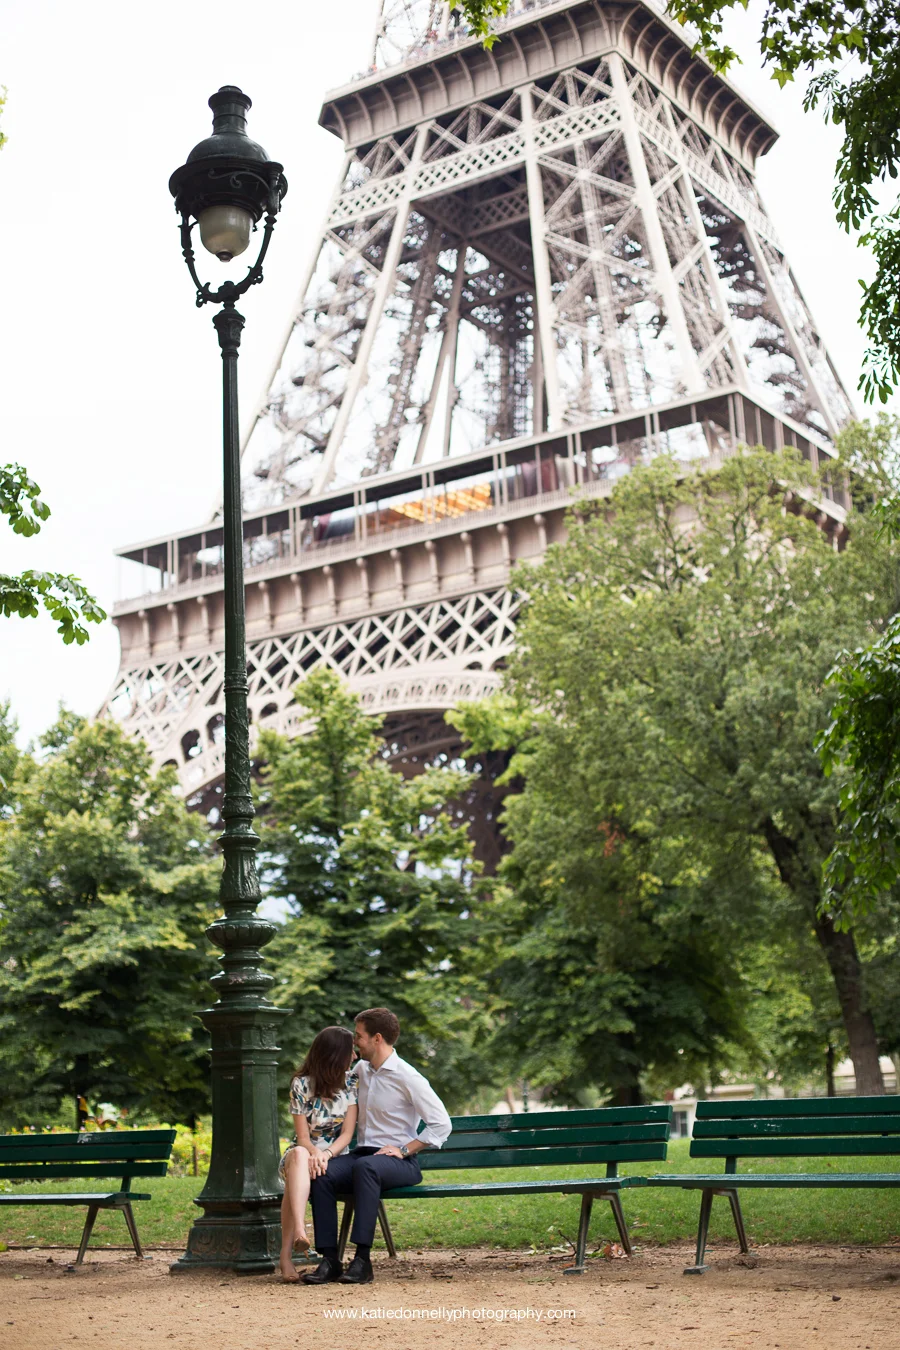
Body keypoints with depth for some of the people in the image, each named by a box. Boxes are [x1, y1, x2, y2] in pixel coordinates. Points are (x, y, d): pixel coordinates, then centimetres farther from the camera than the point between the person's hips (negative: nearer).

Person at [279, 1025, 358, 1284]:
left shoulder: (352, 1082, 3)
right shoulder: (302, 1084, -3)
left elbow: (347, 1133, -4)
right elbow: (303, 1136, -7)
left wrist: (326, 1154, -24)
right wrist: (313, 1154, -31)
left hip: (334, 1155, 1)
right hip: (304, 1153, -1)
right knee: (298, 1155, -39)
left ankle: (286, 1256, -43)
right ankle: (299, 1232, -56)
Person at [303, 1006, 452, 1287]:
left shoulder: (407, 1077, -7)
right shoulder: (361, 1069, 14)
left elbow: (441, 1124, -9)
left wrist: (404, 1150, -14)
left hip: (399, 1161, -6)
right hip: (362, 1154, 6)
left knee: (365, 1166, -39)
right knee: (322, 1173, -25)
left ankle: (362, 1259, -41)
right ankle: (330, 1260, -27)